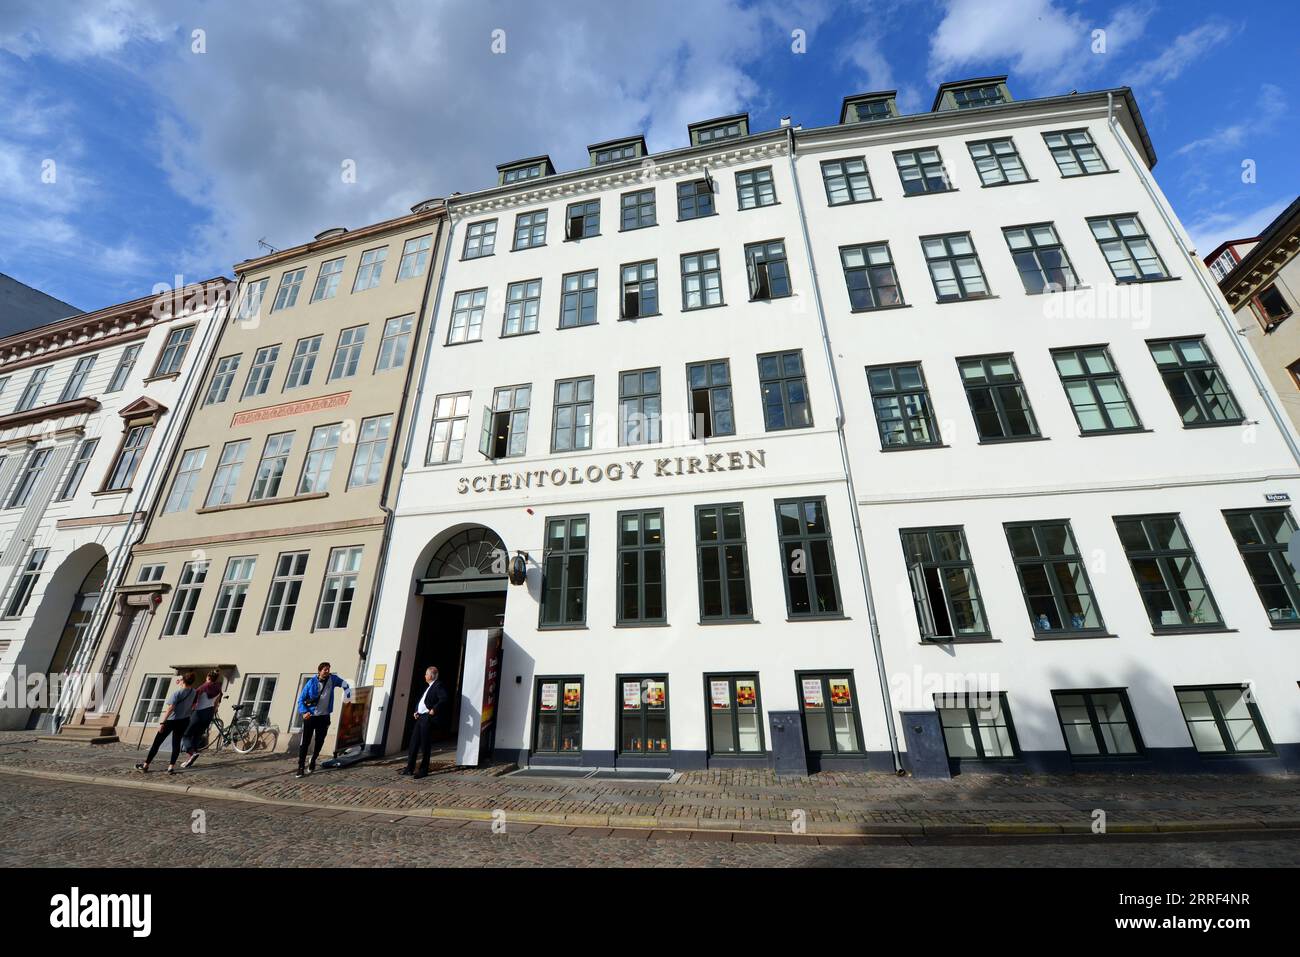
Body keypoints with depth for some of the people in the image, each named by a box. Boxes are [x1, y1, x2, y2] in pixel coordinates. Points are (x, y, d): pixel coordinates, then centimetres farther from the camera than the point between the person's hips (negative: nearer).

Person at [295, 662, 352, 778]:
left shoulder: (332, 679, -1)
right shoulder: (311, 682, -8)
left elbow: (344, 684, 16)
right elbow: (301, 699, -3)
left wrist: (347, 694, 3)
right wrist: (304, 712, -17)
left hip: (324, 717, 2)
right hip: (310, 716, -2)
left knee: (320, 742, 10)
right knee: (305, 742, -5)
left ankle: (313, 760, 33)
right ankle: (301, 767, 4)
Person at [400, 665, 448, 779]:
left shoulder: (438, 686, -12)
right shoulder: (428, 686, 19)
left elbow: (443, 699, -25)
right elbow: (421, 701, 26)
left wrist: (434, 710, -22)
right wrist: (416, 711, 12)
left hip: (429, 719, -9)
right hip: (420, 717, 9)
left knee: (425, 746, -2)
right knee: (413, 743, 11)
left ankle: (423, 770, 7)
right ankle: (410, 768, 20)